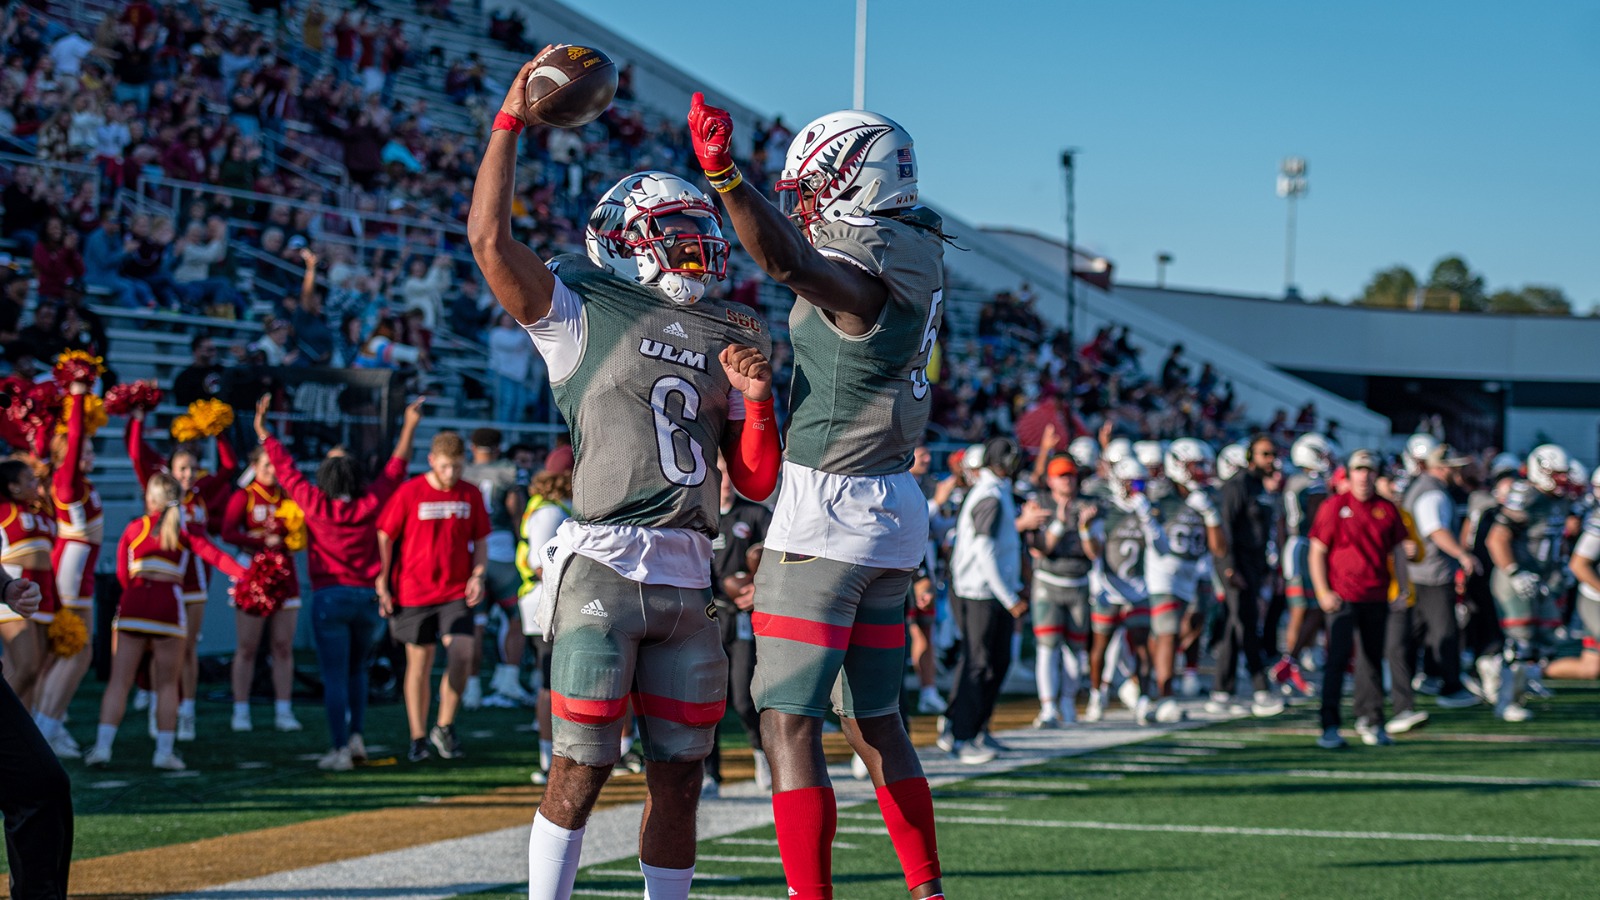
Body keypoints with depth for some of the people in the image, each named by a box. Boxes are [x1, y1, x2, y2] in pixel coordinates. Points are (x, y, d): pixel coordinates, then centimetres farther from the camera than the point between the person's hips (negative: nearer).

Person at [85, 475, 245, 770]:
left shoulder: (133, 528, 11)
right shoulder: (185, 530, 7)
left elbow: (122, 573, 12)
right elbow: (212, 554, -7)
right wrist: (243, 574, -15)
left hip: (133, 602, 1)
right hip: (168, 605, -1)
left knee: (119, 680, 4)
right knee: (167, 683, 7)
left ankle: (103, 746, -3)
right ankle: (164, 751, 4)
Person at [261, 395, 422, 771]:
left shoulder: (315, 505, -7)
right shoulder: (370, 504, -2)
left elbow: (285, 468, 2)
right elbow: (396, 468, 10)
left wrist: (262, 430, 13)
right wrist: (410, 426, 20)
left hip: (330, 598, -3)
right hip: (367, 598, 3)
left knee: (335, 677, -2)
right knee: (356, 670, 21)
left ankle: (340, 750, -5)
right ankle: (357, 736, 12)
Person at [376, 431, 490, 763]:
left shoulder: (471, 495, 4)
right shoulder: (409, 493, -5)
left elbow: (480, 542, 14)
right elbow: (385, 538, 0)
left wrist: (477, 575, -3)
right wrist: (382, 585, -4)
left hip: (456, 592, 2)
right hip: (413, 592, -2)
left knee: (461, 655, -15)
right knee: (419, 664, 5)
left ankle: (444, 728, 3)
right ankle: (418, 739, 15)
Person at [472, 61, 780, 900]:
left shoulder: (725, 341, 17)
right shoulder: (579, 314, 3)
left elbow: (758, 483, 16)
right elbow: (489, 237, -11)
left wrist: (757, 396, 0)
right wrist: (511, 119, -6)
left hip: (686, 578, 5)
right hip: (602, 569, -5)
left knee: (679, 773, 7)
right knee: (581, 767, -5)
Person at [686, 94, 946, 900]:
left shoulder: (858, 272, -18)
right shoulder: (917, 252, 9)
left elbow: (788, 260, -41)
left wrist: (724, 174, -54)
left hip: (830, 513, -9)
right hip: (895, 509, 9)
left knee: (788, 725, -6)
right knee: (875, 723, 18)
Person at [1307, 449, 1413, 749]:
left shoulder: (1387, 510, 9)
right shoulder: (1333, 507, -2)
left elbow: (1397, 552, 17)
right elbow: (1316, 553, -1)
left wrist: (1403, 589, 9)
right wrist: (1323, 592, -9)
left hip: (1376, 598, 4)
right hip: (1342, 597, -4)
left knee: (1372, 662, 10)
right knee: (1337, 659, -8)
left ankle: (1370, 721, 20)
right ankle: (1330, 726, -6)